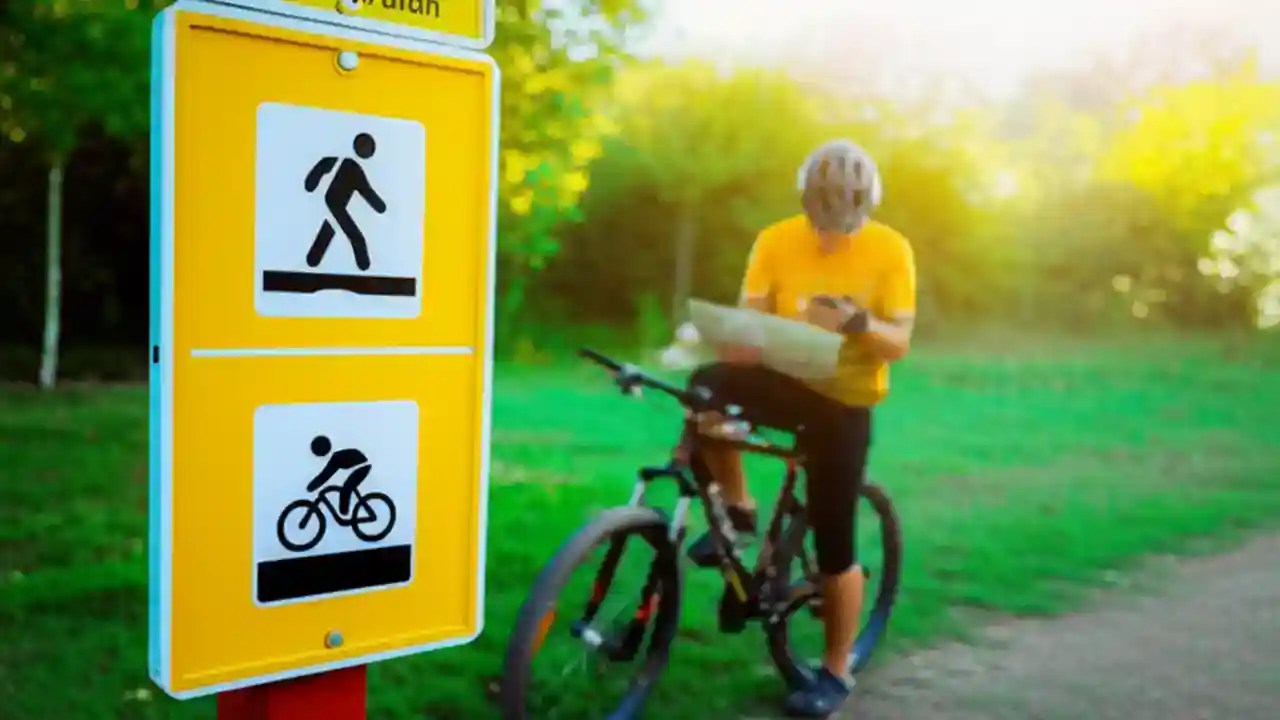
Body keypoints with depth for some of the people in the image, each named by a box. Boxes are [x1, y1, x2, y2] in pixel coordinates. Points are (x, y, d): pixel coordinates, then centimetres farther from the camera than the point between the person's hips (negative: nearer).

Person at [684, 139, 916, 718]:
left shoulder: (891, 250, -10)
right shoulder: (776, 241, -7)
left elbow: (899, 343, -13)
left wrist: (856, 321, -34)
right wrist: (732, 340, -34)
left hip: (843, 402, -1)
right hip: (786, 380, 2)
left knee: (835, 547, -1)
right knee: (707, 386, -32)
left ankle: (835, 672, 21)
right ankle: (738, 509, -8)